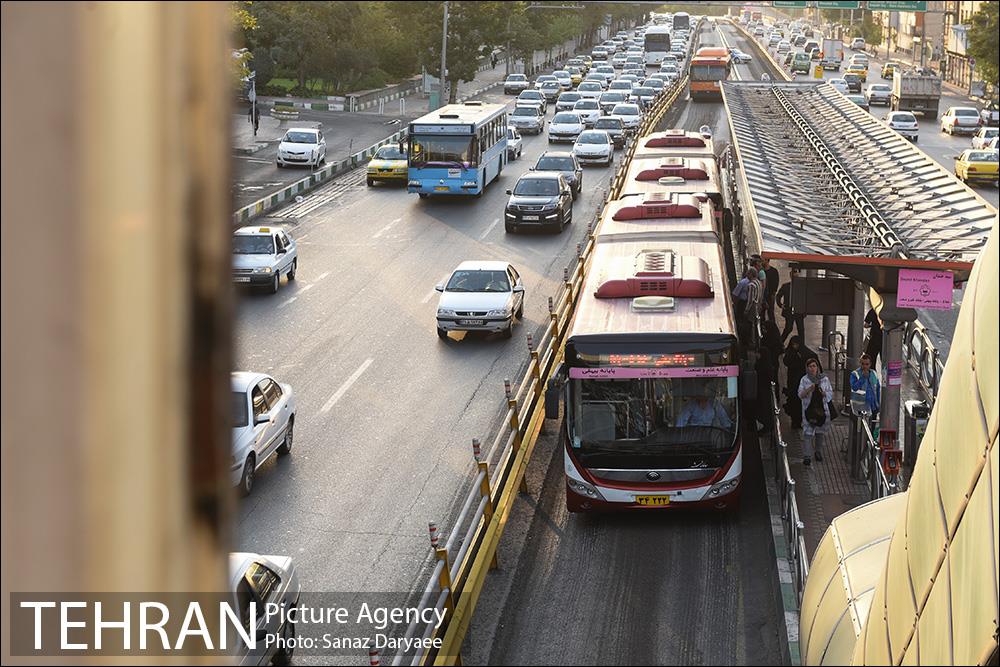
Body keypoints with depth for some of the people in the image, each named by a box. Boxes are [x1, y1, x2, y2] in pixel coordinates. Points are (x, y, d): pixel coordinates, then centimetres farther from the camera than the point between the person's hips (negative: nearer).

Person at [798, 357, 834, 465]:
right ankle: (807, 456, -3)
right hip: (809, 409, -2)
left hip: (822, 409, 2)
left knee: (820, 432, 12)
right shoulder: (804, 380, -1)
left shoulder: (824, 379, 2)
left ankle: (818, 452, 32)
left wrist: (823, 393, -18)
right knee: (807, 432, -7)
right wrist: (809, 390, -24)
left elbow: (830, 394, 3)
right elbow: (800, 395, -6)